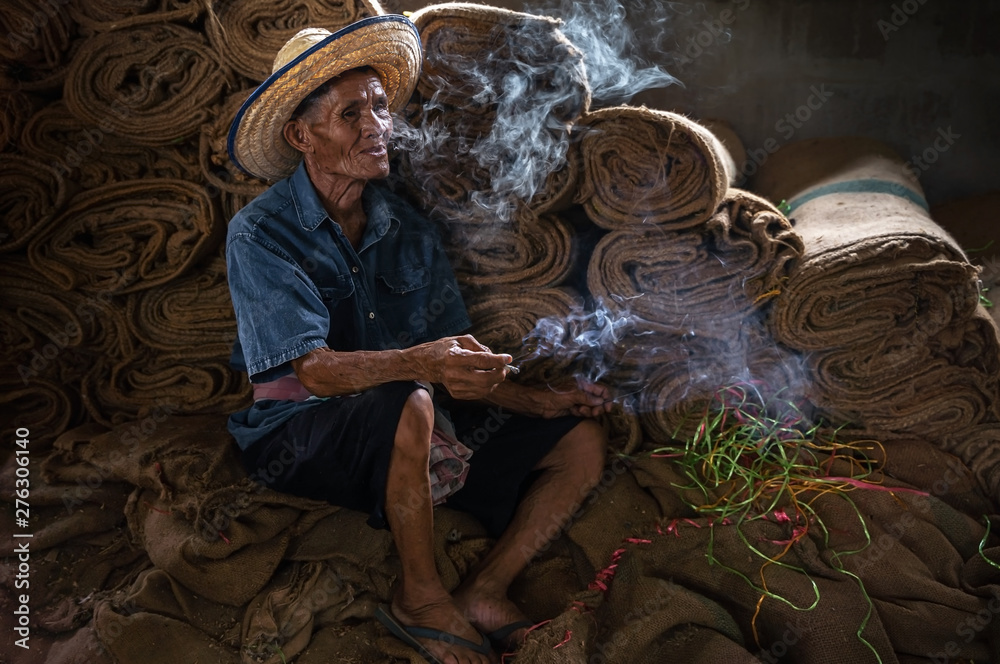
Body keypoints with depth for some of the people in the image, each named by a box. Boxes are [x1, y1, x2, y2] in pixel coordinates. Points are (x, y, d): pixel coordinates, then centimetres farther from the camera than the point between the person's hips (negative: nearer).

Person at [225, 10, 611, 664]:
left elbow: (457, 370, 5)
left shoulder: (409, 229, 5)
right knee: (409, 406, -38)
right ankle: (422, 598, -15)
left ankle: (485, 593, -10)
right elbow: (313, 369, -23)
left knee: (582, 436, -5)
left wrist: (535, 400, -11)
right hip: (302, 435, -5)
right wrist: (420, 362, -41)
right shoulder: (261, 232, -10)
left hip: (414, 432, 6)